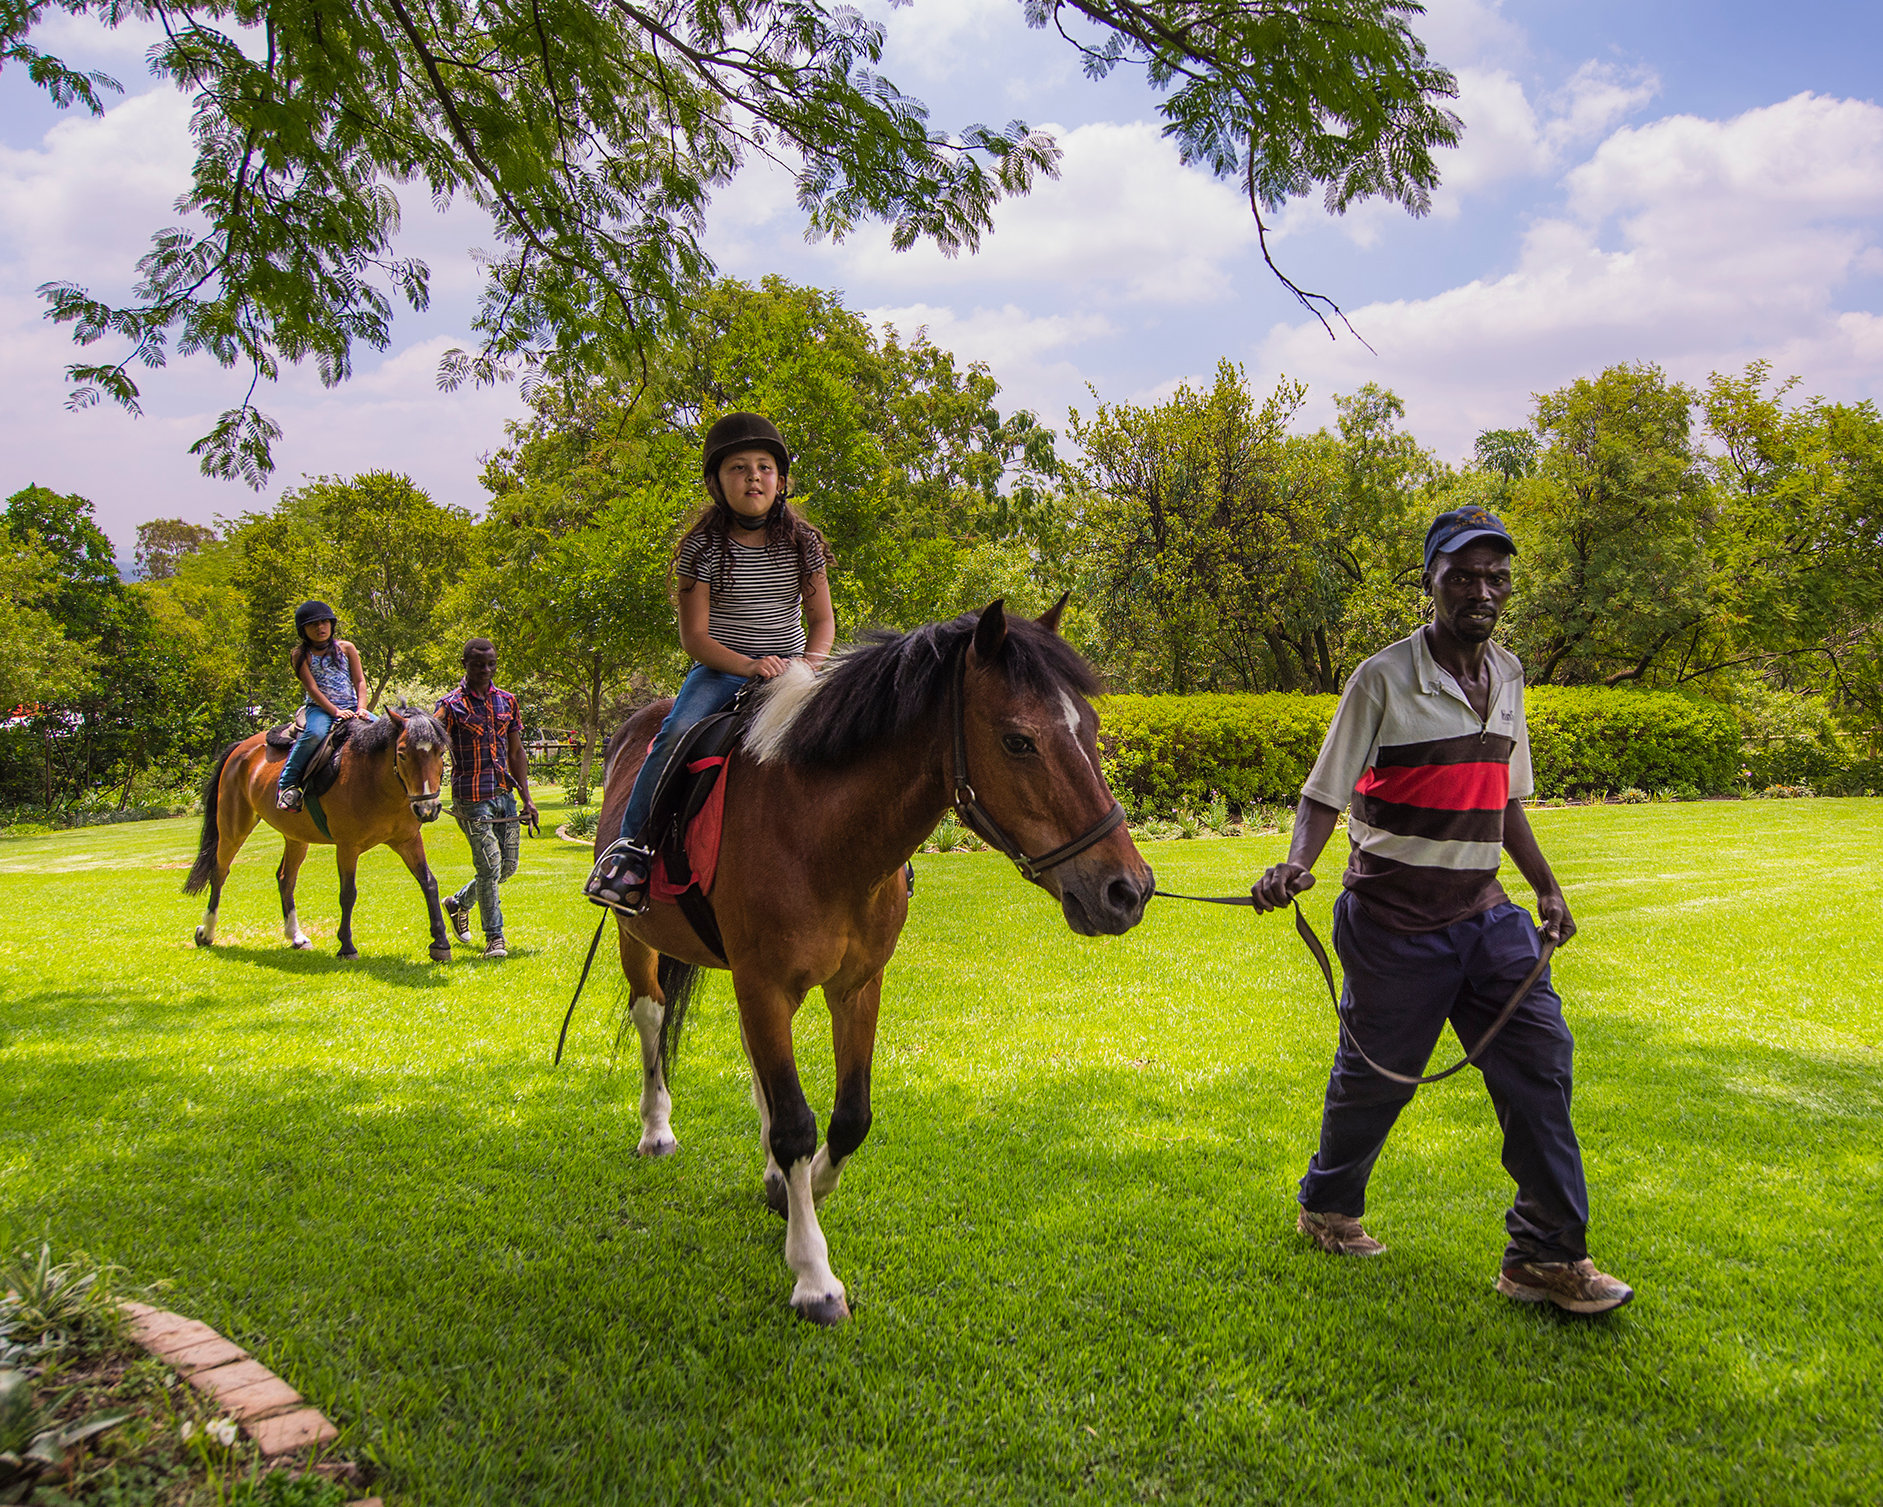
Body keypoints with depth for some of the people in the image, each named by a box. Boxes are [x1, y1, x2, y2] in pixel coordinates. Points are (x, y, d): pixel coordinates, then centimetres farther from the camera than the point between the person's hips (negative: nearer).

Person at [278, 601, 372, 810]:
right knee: (316, 733, -37)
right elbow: (312, 689, -6)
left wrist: (361, 708, -11)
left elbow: (360, 681, 6)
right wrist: (335, 711, -20)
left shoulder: (346, 648, 11)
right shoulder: (301, 656, 2)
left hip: (351, 707, 4)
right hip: (320, 708, -3)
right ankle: (287, 782, -27)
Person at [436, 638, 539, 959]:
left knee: (508, 866, 12)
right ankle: (494, 937, 5)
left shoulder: (507, 701, 9)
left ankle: (458, 902, 35)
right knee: (489, 865, -8)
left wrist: (527, 799, 9)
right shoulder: (451, 706, -7)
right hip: (472, 799, -6)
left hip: (505, 796, 6)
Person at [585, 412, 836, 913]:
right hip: (721, 667, -2)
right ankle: (632, 841, -21)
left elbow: (822, 620, 7)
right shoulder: (703, 547, -4)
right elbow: (694, 636, -7)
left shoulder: (803, 543, 4)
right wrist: (749, 666, -23)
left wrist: (809, 665, -14)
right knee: (679, 731, -32)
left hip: (792, 669, 3)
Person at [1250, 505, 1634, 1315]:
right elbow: (1325, 791, -12)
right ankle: (1327, 1208, 34)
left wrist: (1547, 886, 15)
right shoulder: (1382, 679, -12)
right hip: (1394, 920, -5)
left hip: (1484, 911, 6)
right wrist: (1297, 862, -31)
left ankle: (1547, 1255, 10)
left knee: (1539, 1057, -1)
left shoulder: (1508, 674, 8)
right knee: (1376, 1075, 8)